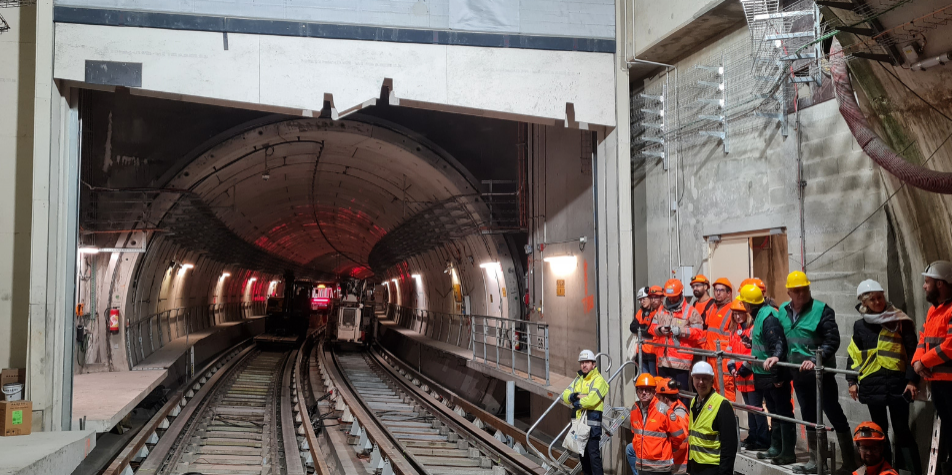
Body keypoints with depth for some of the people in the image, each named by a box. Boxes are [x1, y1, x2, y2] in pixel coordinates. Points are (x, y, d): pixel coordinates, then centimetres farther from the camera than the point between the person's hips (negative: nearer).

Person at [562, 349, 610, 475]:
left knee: (593, 454, -10)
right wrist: (575, 396, -12)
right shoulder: (577, 380, 18)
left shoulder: (598, 380, -6)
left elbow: (591, 400, -20)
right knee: (582, 454, 15)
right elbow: (565, 395, 7)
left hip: (592, 422, -8)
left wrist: (577, 403, -5)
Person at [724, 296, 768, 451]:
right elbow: (730, 349, 16)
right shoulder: (734, 331, 14)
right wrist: (731, 367, 2)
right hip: (740, 376, 8)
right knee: (750, 407, 16)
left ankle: (763, 440, 1)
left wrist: (745, 368, -17)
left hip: (752, 375, -8)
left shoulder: (754, 329, -13)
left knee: (756, 407, -5)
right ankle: (753, 437, 24)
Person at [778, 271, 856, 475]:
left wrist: (816, 360, -28)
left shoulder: (822, 310, -12)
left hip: (820, 372, -6)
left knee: (835, 415, -1)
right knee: (808, 417, 15)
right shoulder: (783, 311, 6)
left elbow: (832, 341, -18)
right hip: (798, 373, 6)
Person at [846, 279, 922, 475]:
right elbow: (854, 355, 14)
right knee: (879, 430, 9)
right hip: (872, 385, 3)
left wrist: (912, 380, -6)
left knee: (901, 430, -2)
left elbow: (912, 352, 0)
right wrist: (852, 381, 8)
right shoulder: (860, 325, 9)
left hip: (897, 382, -3)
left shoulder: (900, 321, 0)